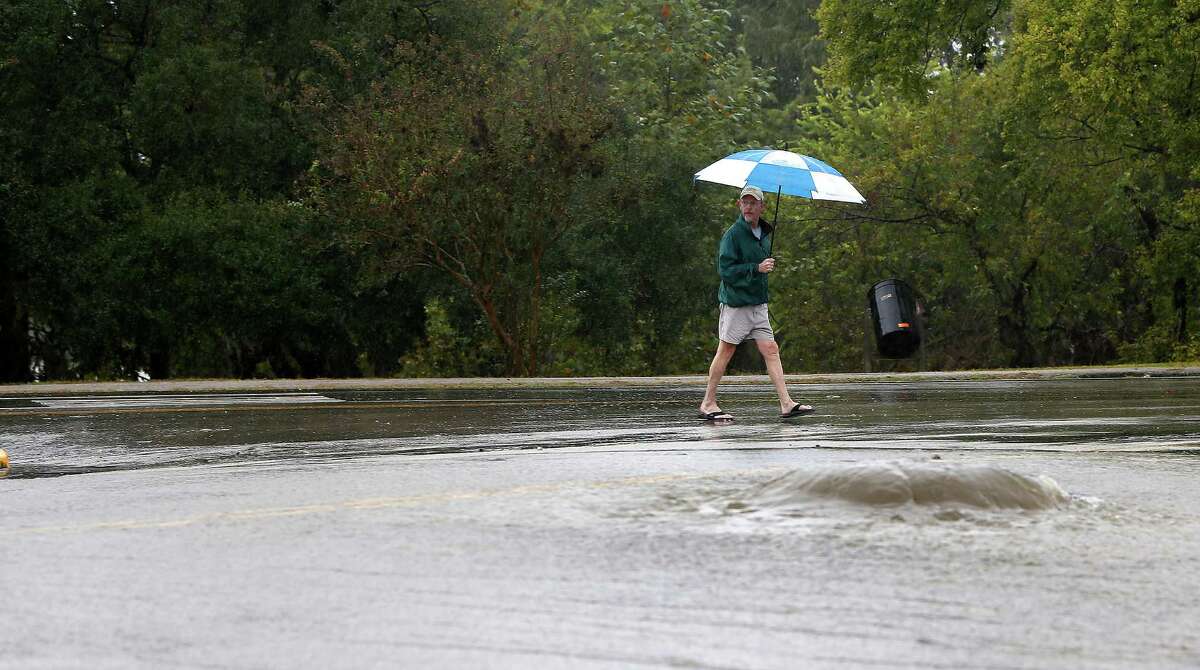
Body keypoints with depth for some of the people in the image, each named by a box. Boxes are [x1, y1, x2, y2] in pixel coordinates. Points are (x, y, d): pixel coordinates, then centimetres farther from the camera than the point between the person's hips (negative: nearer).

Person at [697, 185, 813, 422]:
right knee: (725, 351, -1)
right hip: (736, 302, -7)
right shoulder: (733, 234, -11)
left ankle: (786, 404, -5)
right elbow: (725, 269, -18)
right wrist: (757, 268, -22)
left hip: (758, 304, 7)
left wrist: (769, 266, 12)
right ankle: (708, 404, 8)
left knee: (771, 350, -1)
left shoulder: (765, 234, 13)